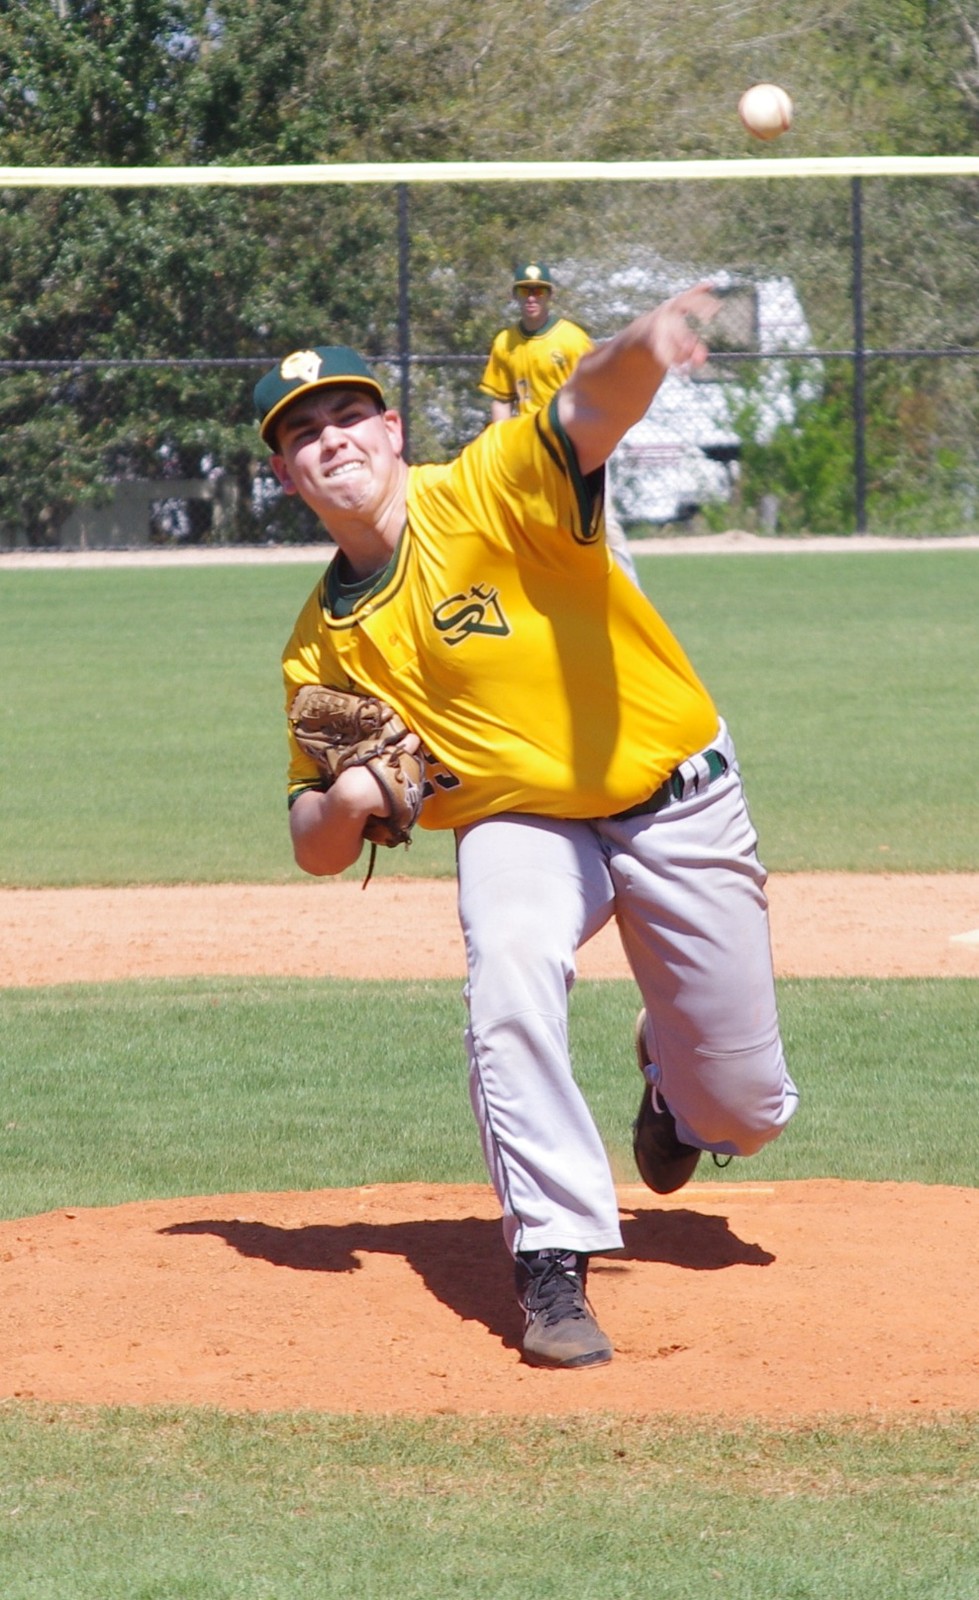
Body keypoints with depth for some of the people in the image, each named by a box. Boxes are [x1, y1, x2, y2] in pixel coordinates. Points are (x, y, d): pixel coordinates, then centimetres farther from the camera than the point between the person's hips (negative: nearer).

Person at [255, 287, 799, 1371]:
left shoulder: (484, 491, -15)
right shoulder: (322, 642, -3)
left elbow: (590, 406, -37)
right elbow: (315, 850, 1)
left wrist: (643, 349, -61)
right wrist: (344, 802, -24)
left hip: (679, 801, -2)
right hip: (519, 821, 2)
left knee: (744, 1111, 4)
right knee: (509, 989, -32)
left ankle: (671, 1070, 42)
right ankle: (554, 1269, -24)